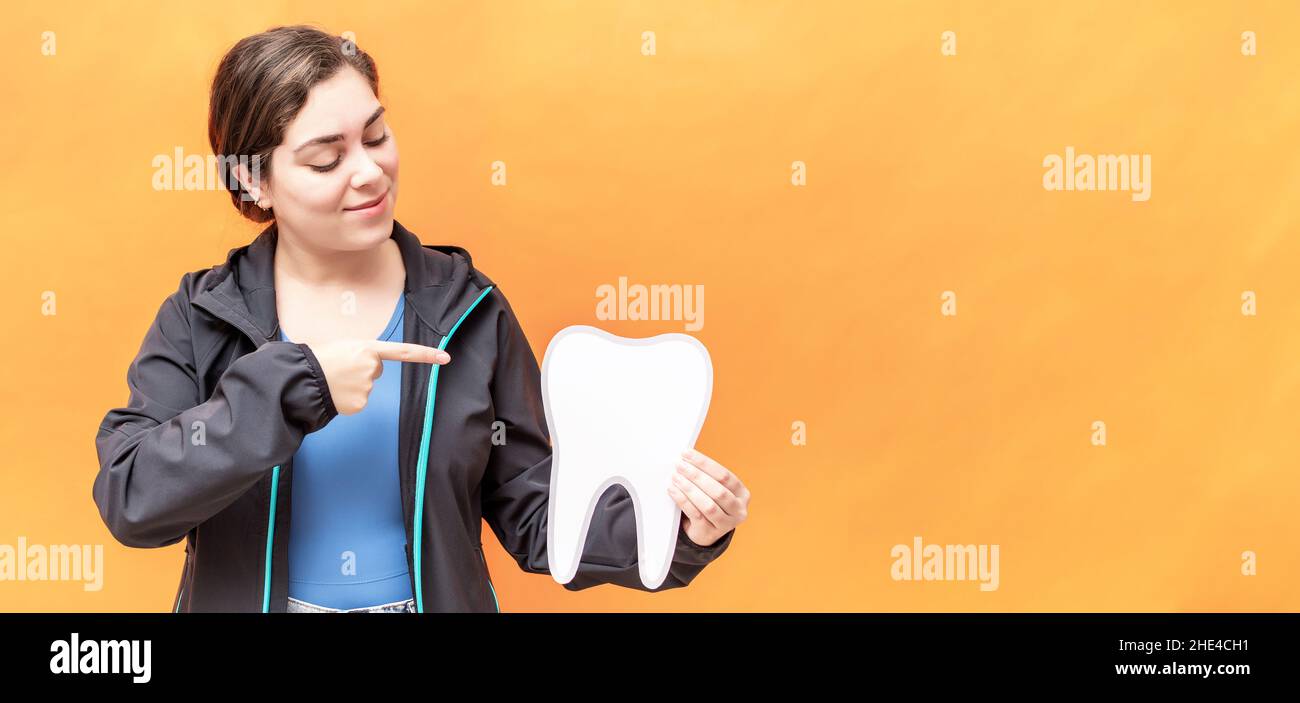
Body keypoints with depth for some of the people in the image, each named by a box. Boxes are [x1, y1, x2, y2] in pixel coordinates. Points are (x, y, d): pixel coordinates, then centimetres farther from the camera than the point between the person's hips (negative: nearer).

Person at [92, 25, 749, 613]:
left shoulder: (466, 312, -5)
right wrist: (292, 386, -26)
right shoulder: (201, 320, -6)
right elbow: (128, 498, -18)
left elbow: (533, 515, -4)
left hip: (436, 595, 1)